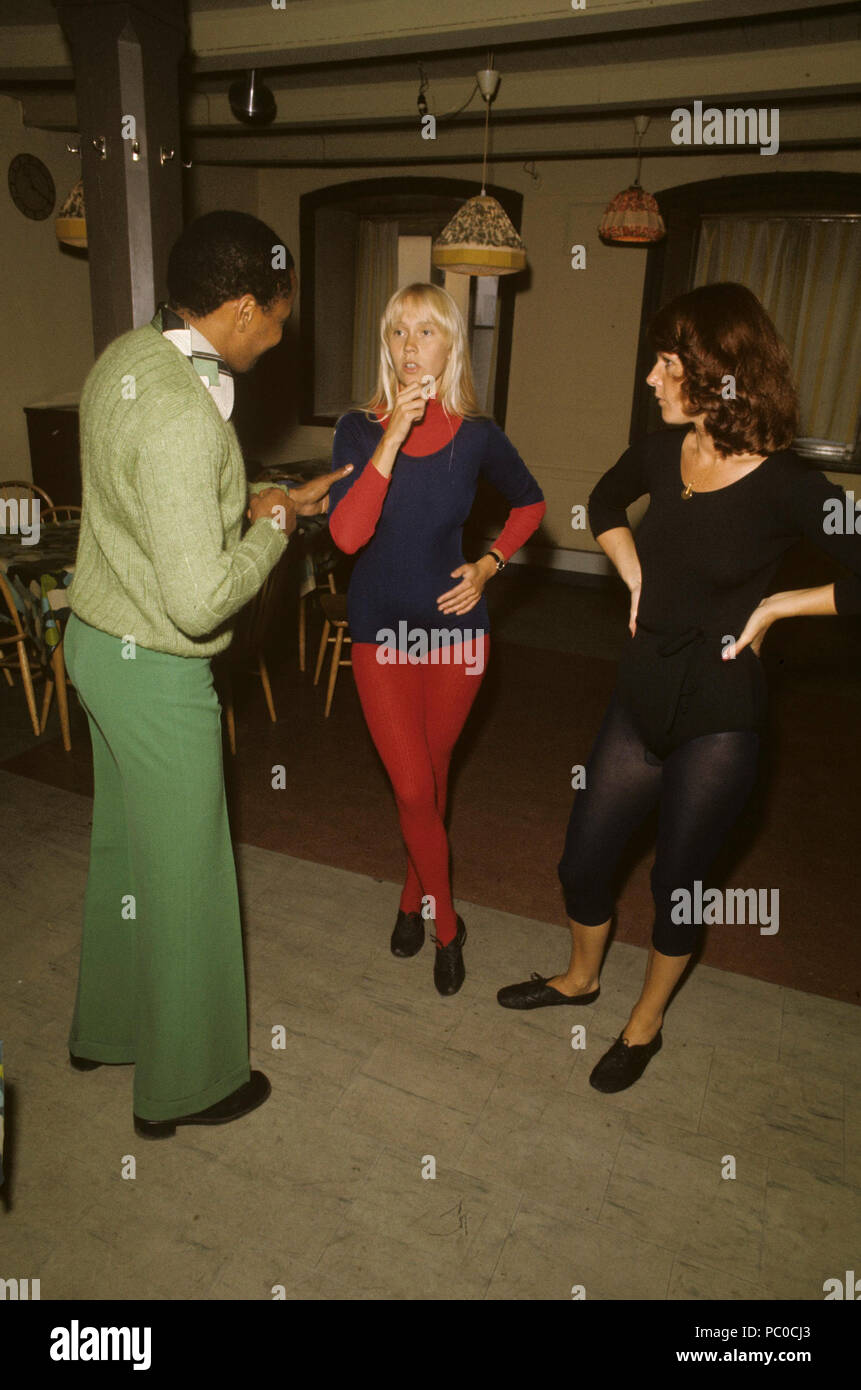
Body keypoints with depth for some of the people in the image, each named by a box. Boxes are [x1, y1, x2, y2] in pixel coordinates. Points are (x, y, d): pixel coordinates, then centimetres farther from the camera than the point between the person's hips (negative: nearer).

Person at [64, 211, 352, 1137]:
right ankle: (185, 1083, 30)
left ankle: (105, 1028, 46)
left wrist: (267, 499, 9)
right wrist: (272, 528, -14)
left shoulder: (125, 357, 4)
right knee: (184, 877, 8)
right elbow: (201, 599, -31)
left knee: (121, 846, 24)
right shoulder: (183, 416, -27)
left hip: (98, 642, 10)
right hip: (156, 670, -10)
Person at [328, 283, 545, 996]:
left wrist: (489, 564, -1)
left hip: (454, 625, 1)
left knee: (434, 780, 14)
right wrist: (393, 437, -27)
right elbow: (346, 534, -23)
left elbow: (530, 503, 12)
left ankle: (415, 896, 40)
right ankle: (446, 926, 23)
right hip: (381, 625, -1)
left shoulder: (478, 435, -6)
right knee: (414, 790, -1)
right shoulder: (360, 429, -8)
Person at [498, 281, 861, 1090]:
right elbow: (605, 502, 21)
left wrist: (773, 606, -13)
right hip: (643, 693, 5)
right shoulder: (663, 453, -1)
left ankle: (645, 1025, 40)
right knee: (584, 860, 16)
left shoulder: (785, 487, -16)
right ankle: (580, 978, 46)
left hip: (717, 718, -5)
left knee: (677, 883, 13)